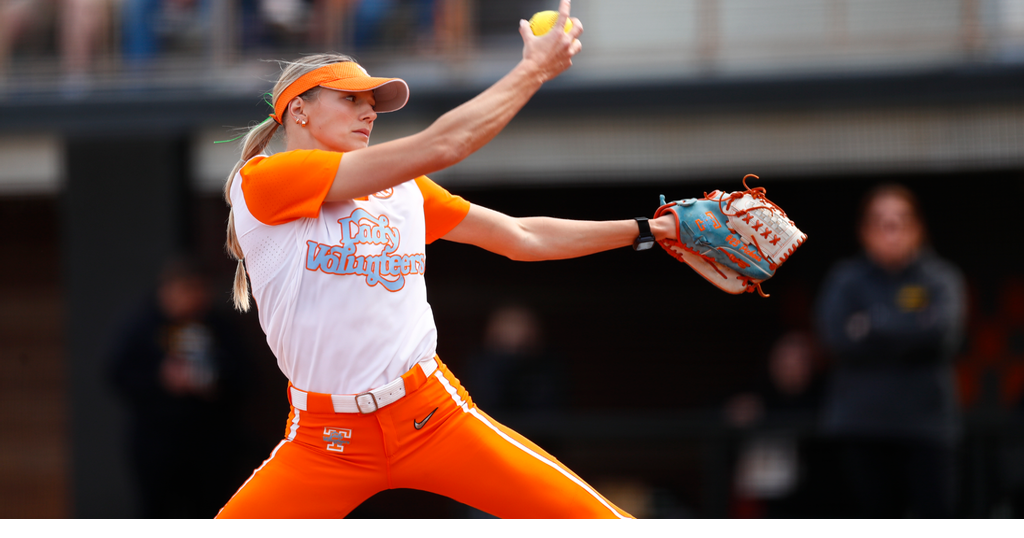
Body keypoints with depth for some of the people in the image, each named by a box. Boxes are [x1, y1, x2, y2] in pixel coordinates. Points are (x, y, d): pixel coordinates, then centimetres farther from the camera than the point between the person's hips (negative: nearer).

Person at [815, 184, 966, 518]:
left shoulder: (941, 278, 6)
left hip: (927, 425, -1)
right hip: (864, 425, 1)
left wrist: (874, 326, -9)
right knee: (878, 513, 4)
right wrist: (910, 332, -10)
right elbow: (837, 336, -9)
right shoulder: (846, 280, 7)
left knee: (937, 511, -10)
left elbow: (942, 331, -13)